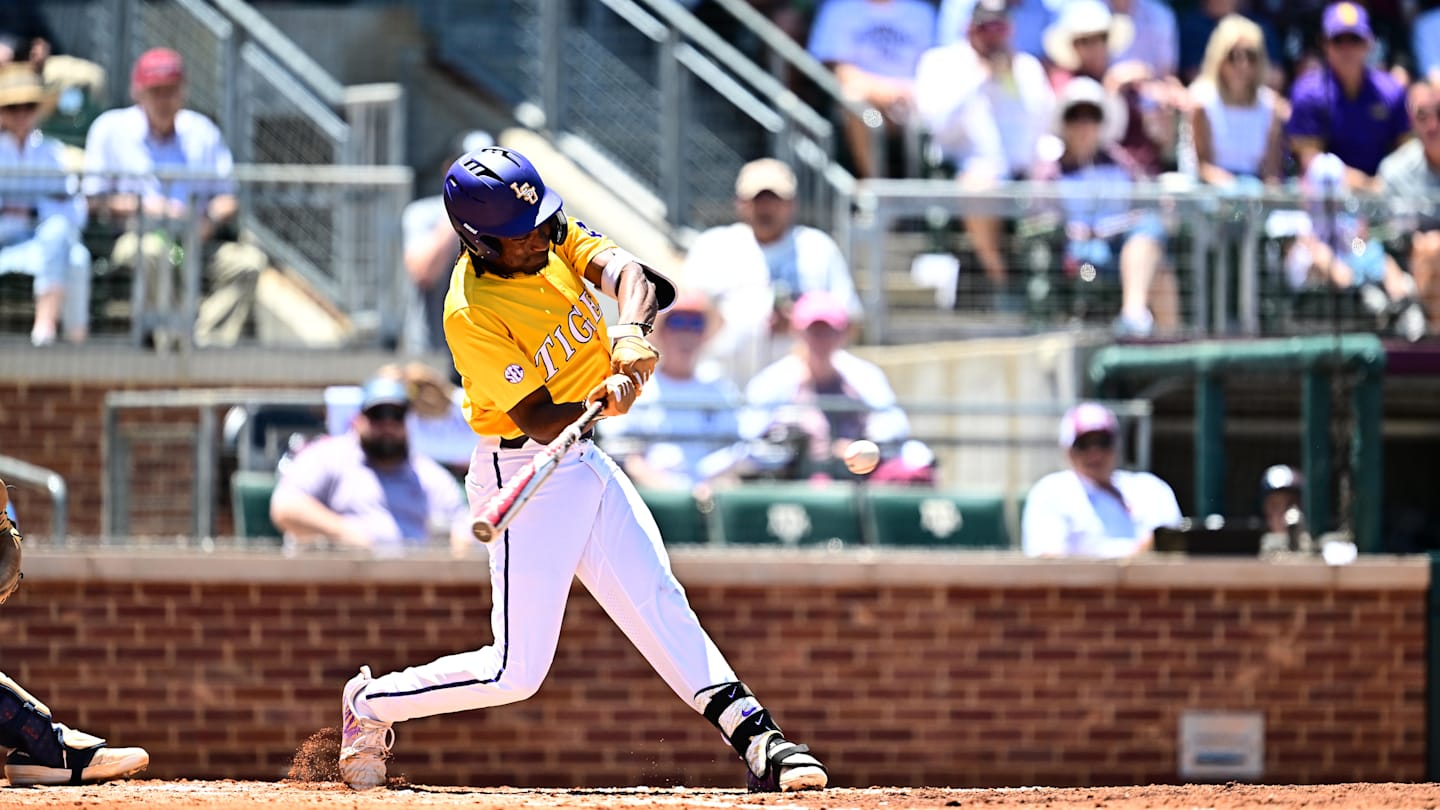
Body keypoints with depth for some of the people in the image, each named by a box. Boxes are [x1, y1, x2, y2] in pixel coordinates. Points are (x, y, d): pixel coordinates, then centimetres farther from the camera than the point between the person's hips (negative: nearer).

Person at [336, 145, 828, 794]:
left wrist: (631, 332, -38)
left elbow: (626, 274, -18)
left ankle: (757, 742, 6)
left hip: (586, 465, 7)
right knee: (517, 672, -6)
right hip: (524, 477, -7)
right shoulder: (470, 314, -24)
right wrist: (599, 404, -43)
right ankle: (370, 704, 13)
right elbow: (539, 420, -25)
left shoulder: (555, 237, -3)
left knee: (659, 604, 5)